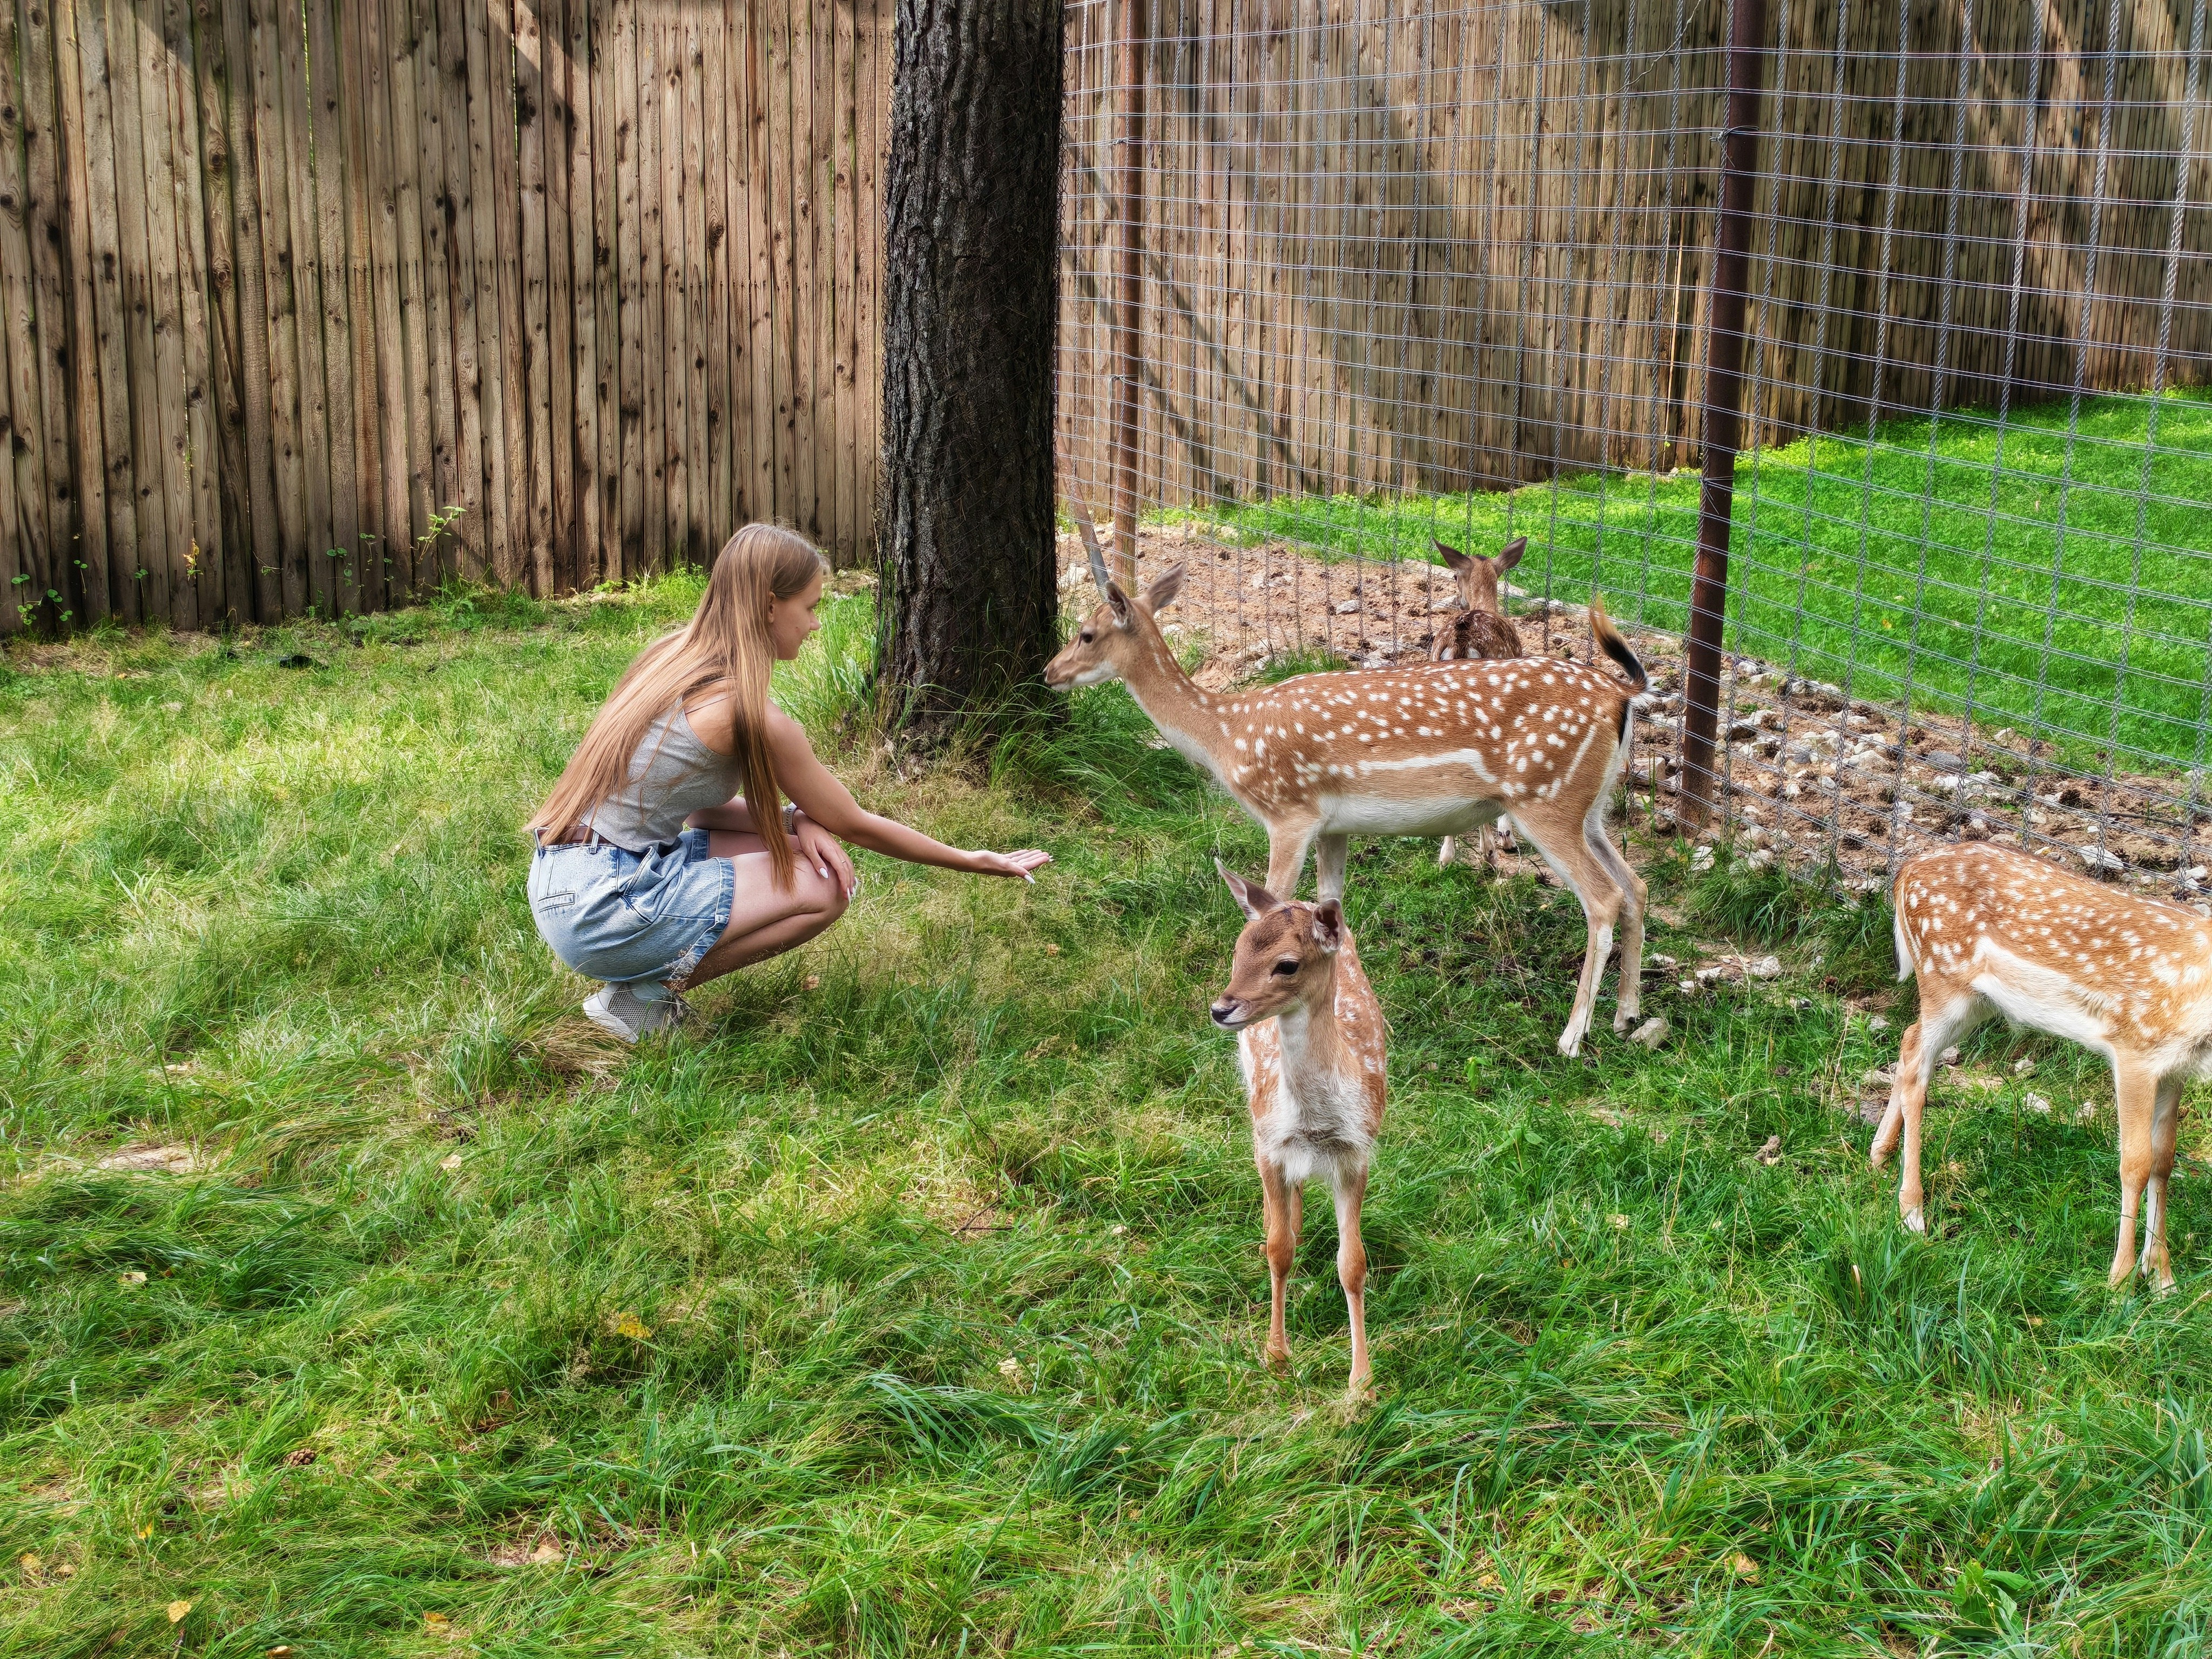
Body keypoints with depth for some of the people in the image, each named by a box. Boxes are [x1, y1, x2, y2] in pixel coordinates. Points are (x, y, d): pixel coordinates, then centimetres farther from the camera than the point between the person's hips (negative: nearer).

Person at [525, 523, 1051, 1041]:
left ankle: (645, 977, 7)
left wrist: (796, 821, 1)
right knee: (824, 889, -3)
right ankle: (643, 997, -2)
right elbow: (855, 825, -2)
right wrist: (974, 862, 9)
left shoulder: (673, 655, 9)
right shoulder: (754, 716, -15)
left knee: (800, 845, 13)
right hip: (606, 911, -8)